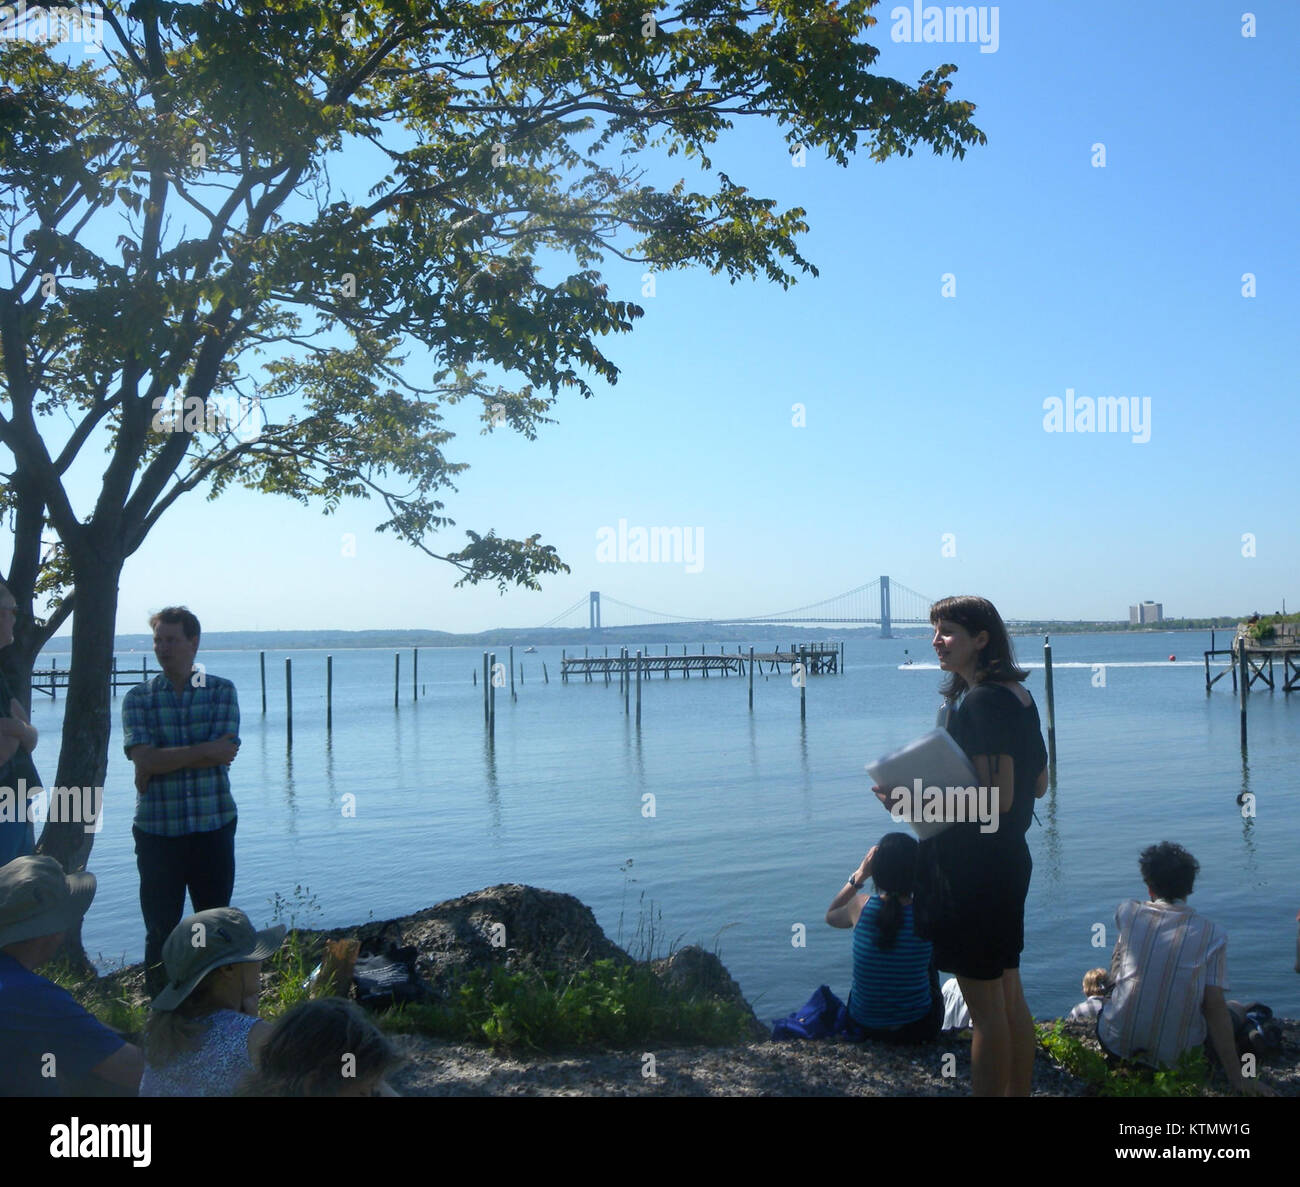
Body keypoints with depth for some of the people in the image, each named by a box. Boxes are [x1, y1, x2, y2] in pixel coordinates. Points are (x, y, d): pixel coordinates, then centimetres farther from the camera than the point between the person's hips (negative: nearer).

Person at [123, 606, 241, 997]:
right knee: (161, 929, 6)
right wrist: (203, 751, -15)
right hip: (157, 830, 0)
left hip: (213, 827, 0)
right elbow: (144, 757, -11)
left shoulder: (221, 691, 2)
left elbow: (224, 753, -11)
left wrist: (162, 761, -10)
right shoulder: (138, 697, 4)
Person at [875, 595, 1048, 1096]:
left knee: (984, 1007, 0)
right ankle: (1019, 1092, 30)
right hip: (1009, 860, 10)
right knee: (1009, 997, 19)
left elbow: (998, 798, -23)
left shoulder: (980, 703, -19)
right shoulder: (1018, 696, 10)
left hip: (974, 867, -10)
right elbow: (1038, 784, 16)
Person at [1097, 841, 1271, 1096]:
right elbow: (1215, 1006, -10)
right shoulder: (1212, 934, -5)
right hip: (1176, 1056, -1)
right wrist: (1236, 1076, -7)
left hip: (1117, 1046, 1)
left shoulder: (1127, 913, -1)